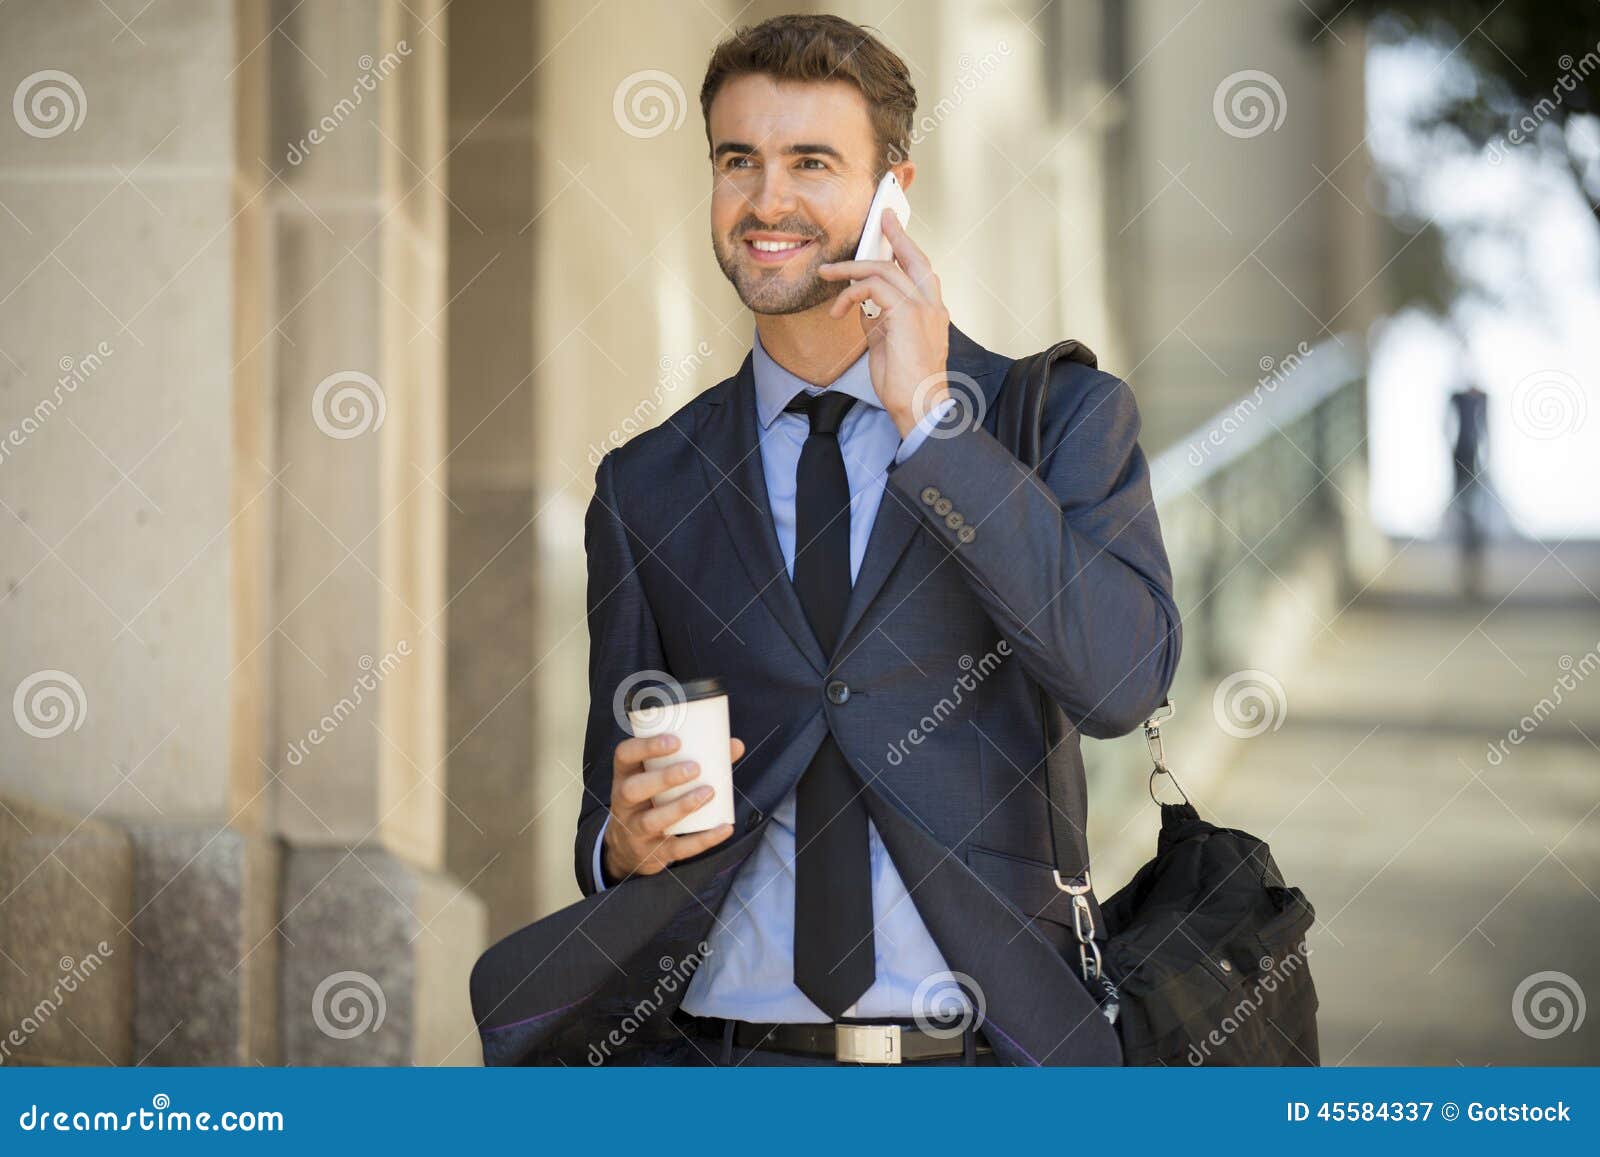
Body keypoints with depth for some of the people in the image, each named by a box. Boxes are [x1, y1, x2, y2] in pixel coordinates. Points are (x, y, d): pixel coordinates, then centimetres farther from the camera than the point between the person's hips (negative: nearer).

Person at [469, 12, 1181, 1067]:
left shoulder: (1066, 420, 2)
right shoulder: (646, 490, 10)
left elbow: (1123, 683, -15)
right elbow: (614, 817, 15)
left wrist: (930, 414, -13)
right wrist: (627, 842, -9)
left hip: (988, 1054, -5)